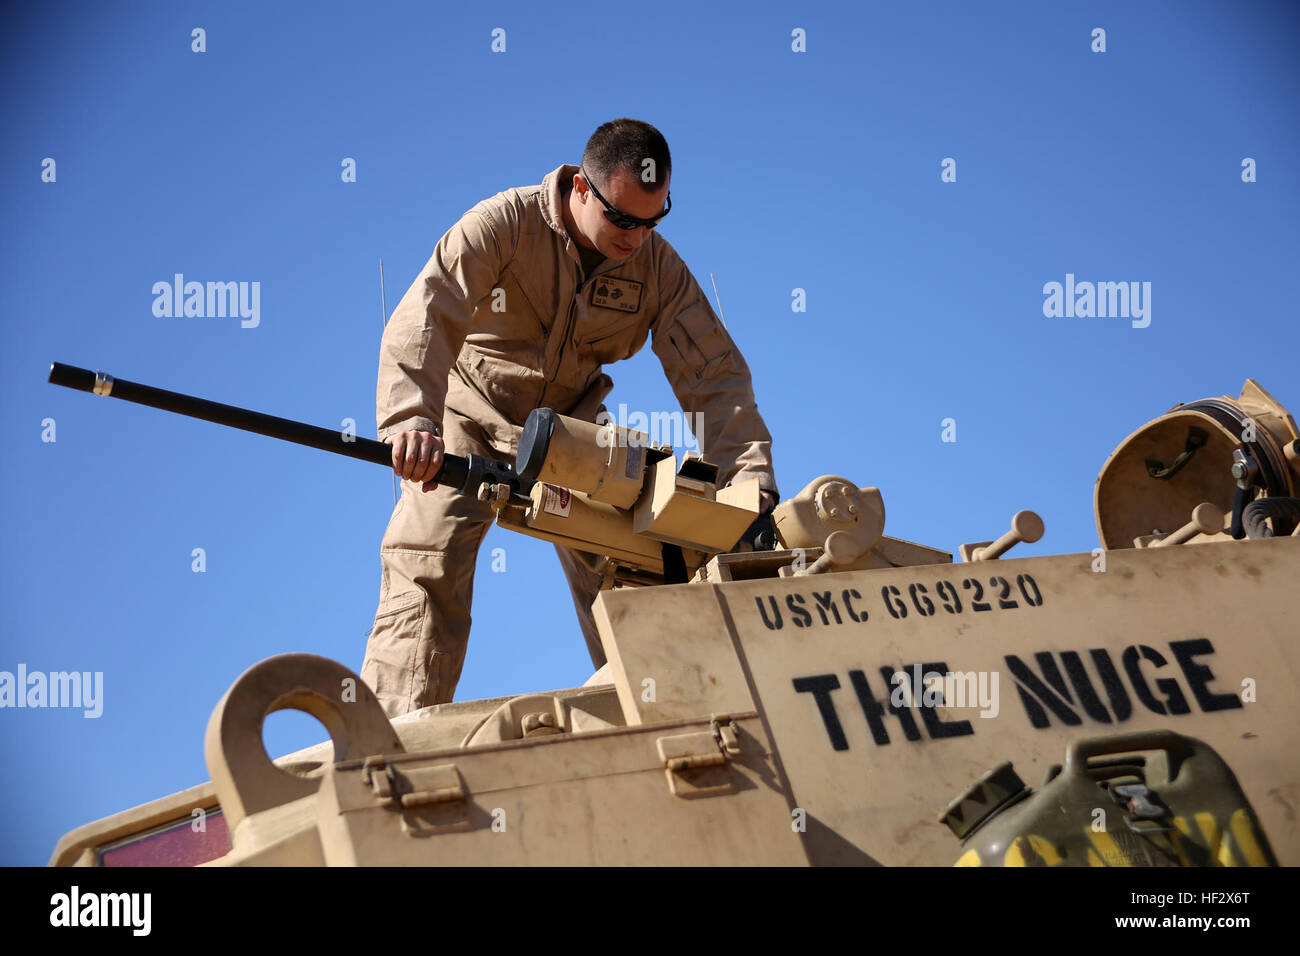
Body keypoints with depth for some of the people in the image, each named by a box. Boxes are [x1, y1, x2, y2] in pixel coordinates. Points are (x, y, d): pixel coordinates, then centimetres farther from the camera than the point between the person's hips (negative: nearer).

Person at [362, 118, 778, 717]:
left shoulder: (659, 266, -14)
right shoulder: (505, 224, -25)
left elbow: (713, 374, -14)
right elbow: (425, 318, -37)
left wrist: (750, 477, -28)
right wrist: (410, 419, -55)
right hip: (469, 416, -3)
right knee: (426, 565, -16)